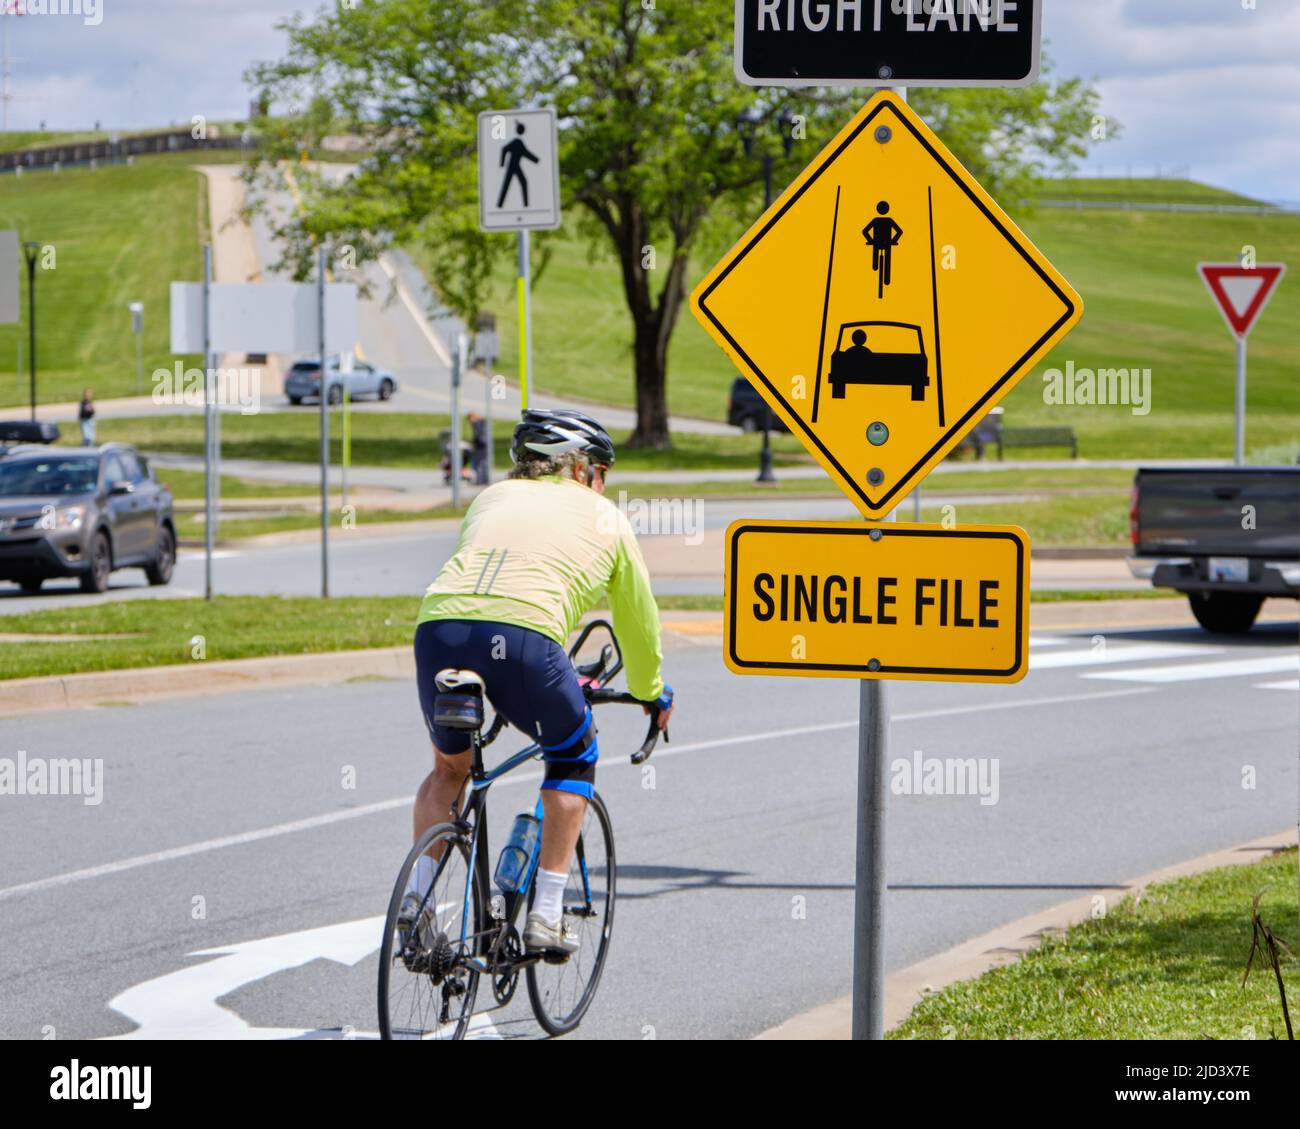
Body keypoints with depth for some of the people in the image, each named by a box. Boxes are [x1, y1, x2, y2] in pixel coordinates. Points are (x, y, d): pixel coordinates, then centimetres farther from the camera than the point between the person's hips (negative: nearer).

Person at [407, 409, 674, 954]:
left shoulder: (493, 497, 34)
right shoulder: (605, 517, 25)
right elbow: (639, 621, 34)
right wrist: (651, 694, 54)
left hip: (437, 626, 3)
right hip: (523, 635, -3)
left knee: (450, 767, 30)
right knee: (573, 759, 23)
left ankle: (416, 898, 13)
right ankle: (546, 916, 15)